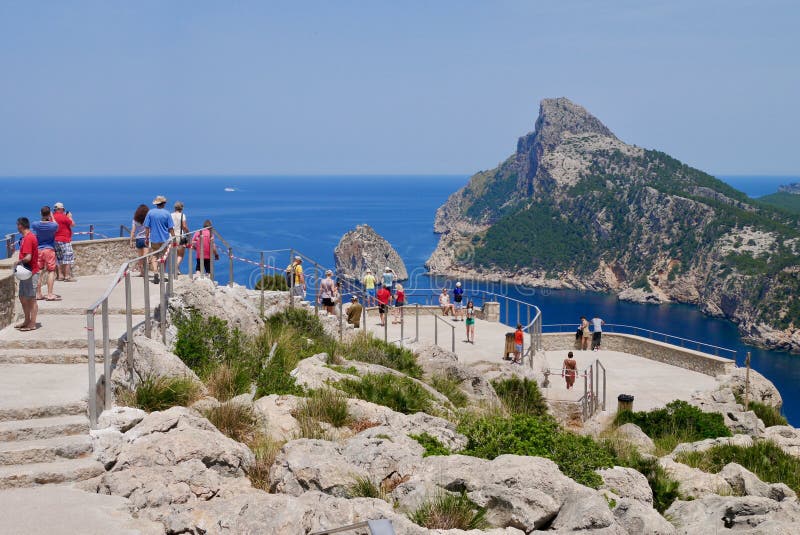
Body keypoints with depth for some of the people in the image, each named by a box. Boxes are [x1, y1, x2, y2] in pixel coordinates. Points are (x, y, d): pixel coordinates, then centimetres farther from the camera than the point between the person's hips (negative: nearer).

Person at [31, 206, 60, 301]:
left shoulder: (35, 225, -6)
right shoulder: (53, 225, -8)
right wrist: (52, 217, 22)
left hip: (38, 250, 3)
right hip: (49, 249, -3)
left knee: (39, 272, 7)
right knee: (51, 271, 0)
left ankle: (38, 294, 11)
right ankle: (50, 294, -5)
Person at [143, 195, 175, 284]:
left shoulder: (150, 213, -2)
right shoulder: (167, 213, -5)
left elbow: (146, 227, 0)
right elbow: (171, 228, -4)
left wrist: (147, 238, 9)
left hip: (154, 239, 0)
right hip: (165, 239, 0)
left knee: (154, 257, 1)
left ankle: (155, 273, -19)